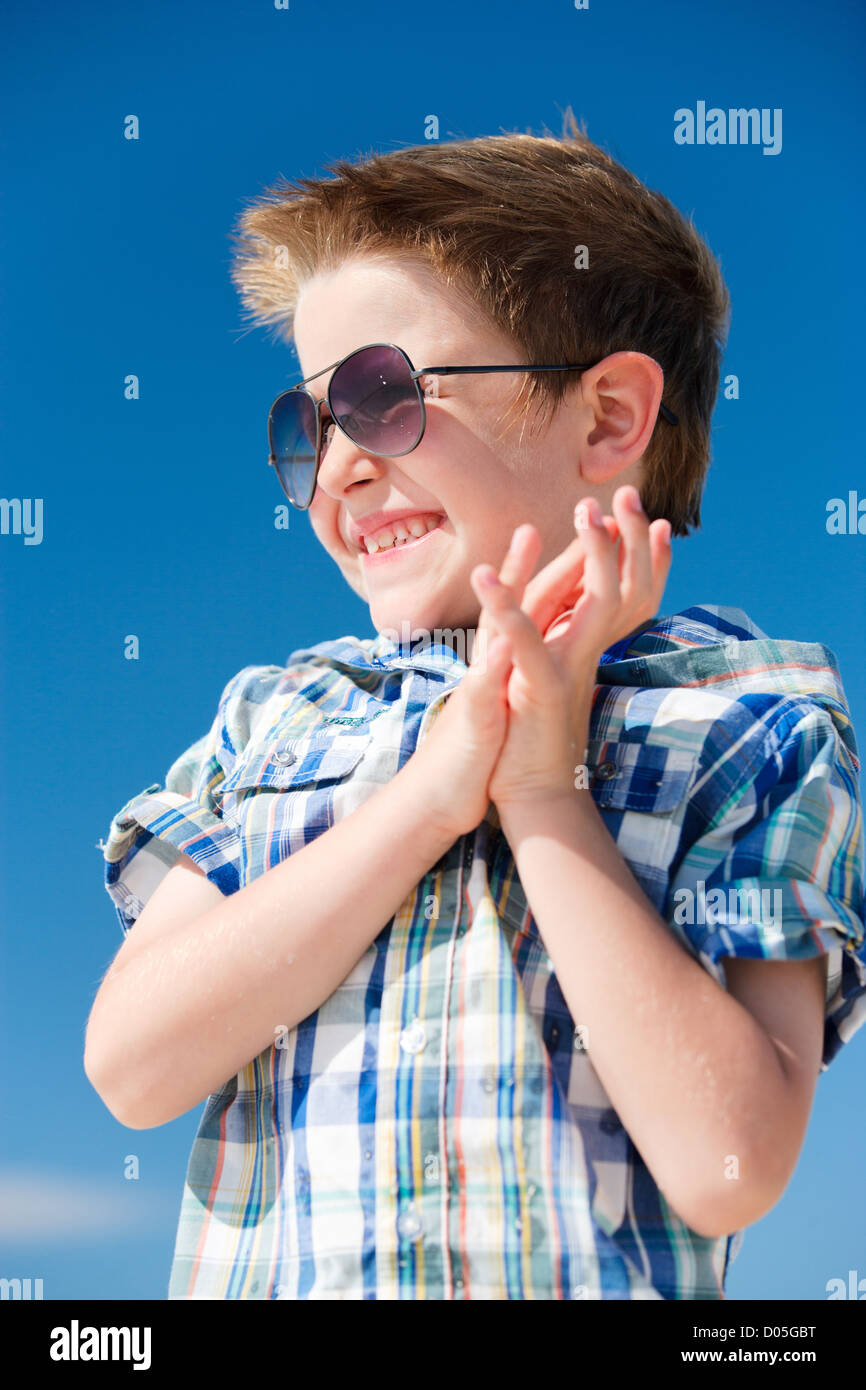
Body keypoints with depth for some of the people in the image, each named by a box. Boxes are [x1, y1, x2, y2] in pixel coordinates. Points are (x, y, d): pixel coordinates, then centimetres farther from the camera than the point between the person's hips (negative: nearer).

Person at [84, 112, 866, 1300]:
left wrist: (548, 795, -12)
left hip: (590, 1276, -2)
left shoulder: (753, 726, -2)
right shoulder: (273, 714, 7)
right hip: (256, 1269, 2)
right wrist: (427, 794, -11)